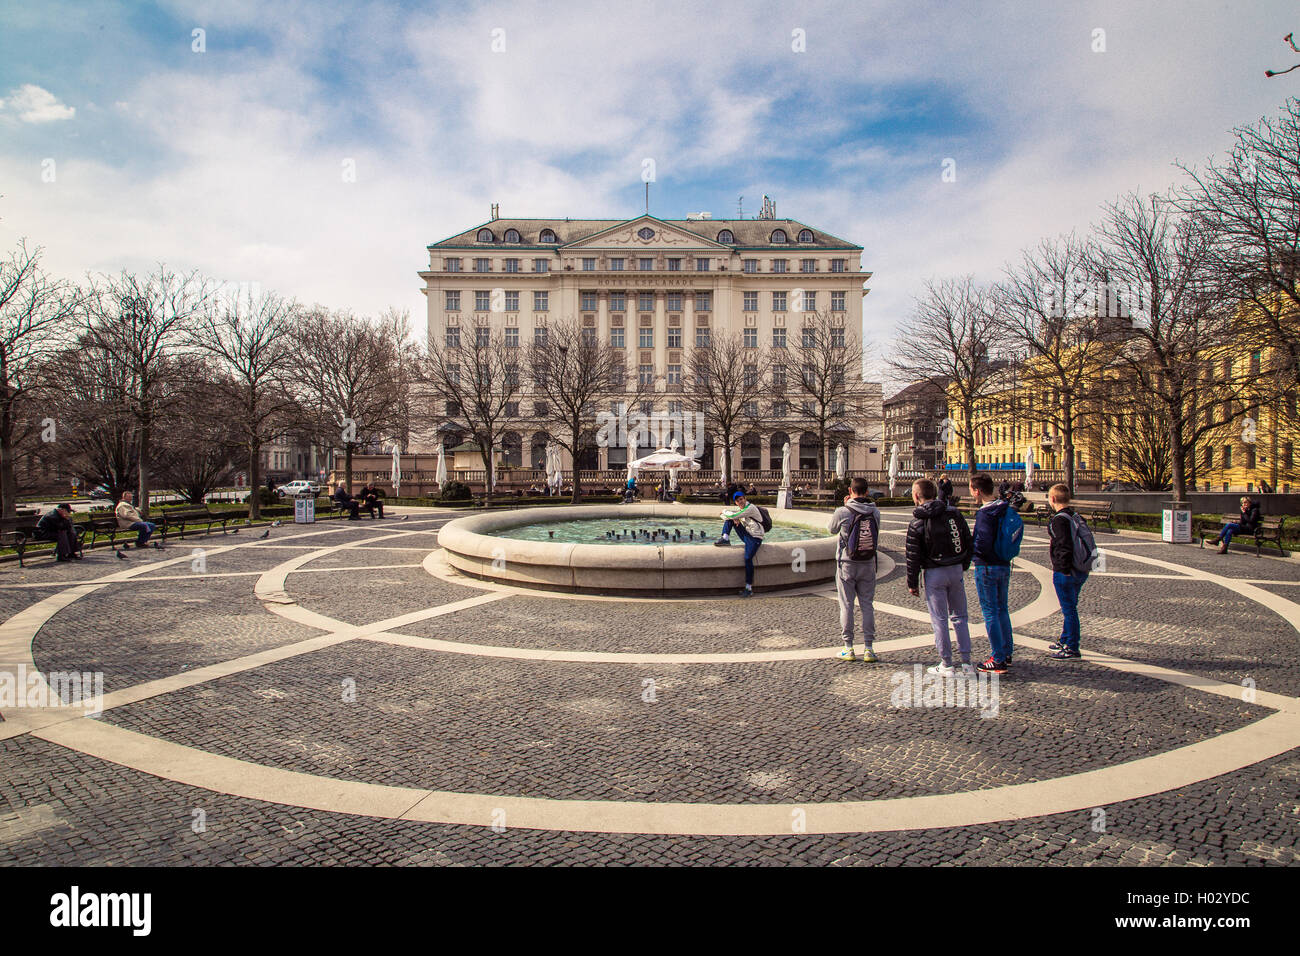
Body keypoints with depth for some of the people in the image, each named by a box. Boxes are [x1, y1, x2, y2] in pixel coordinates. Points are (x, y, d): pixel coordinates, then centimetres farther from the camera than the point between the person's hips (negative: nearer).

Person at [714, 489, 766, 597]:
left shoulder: (750, 508, -18)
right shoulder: (739, 508, 9)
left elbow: (734, 516, -26)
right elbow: (724, 515, 7)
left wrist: (725, 513, -6)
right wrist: (733, 519, -14)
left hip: (755, 538, -8)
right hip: (746, 535, 8)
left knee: (748, 558, -29)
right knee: (729, 518, 1)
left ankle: (749, 589, -25)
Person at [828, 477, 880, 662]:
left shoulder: (842, 512, -13)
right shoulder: (875, 512, -4)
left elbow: (831, 529, 5)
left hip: (846, 565, -2)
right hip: (868, 564, 3)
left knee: (846, 606, 5)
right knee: (867, 605, 9)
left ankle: (848, 648, 10)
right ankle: (869, 648, 11)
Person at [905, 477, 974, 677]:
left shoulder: (917, 522, -10)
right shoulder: (954, 512, 1)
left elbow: (913, 556, -8)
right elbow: (967, 540, 8)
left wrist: (912, 582, 0)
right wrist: (964, 565, 19)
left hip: (934, 573, -4)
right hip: (956, 570, 4)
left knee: (939, 619, 4)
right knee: (959, 616, 14)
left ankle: (946, 665, 11)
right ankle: (966, 662, 15)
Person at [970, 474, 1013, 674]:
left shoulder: (985, 514, -19)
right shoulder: (1006, 509, 7)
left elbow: (983, 545, -26)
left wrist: (968, 546, -9)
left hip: (987, 567, -8)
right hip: (1004, 565, 8)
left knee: (990, 612, -1)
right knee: (1002, 609, 17)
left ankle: (997, 660, 3)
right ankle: (1006, 654, 26)